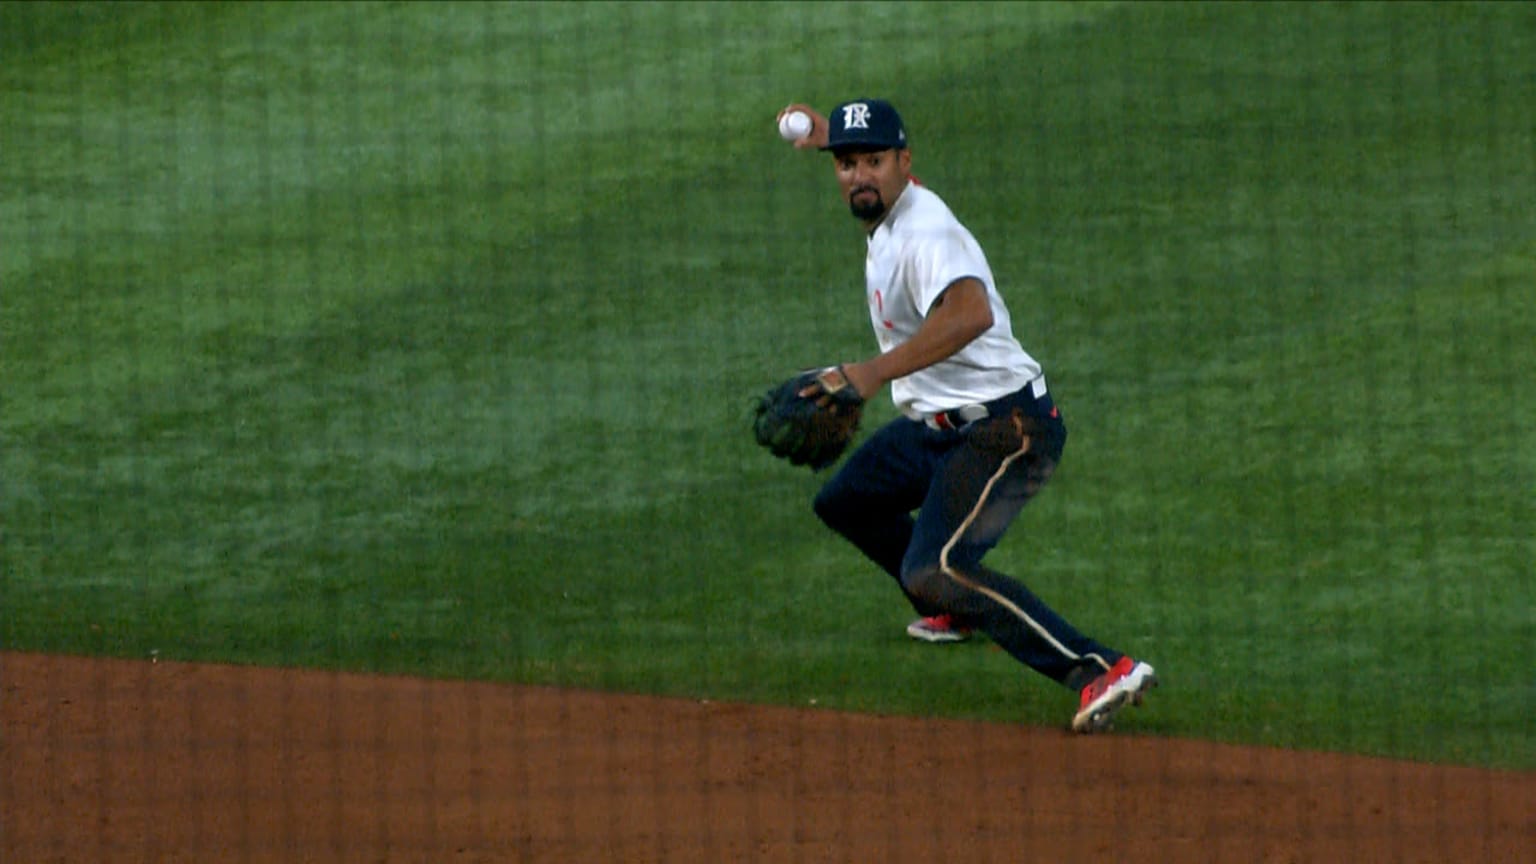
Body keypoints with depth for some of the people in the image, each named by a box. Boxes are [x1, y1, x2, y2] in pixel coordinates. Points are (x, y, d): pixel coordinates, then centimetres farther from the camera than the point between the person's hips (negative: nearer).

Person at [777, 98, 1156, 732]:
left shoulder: (925, 233, -23)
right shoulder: (886, 217, 7)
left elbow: (970, 314, -45)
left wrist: (876, 371, -45)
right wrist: (827, 133, 34)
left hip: (1003, 433, -11)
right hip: (935, 425, 11)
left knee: (932, 572, -26)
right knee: (844, 502, 27)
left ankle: (1100, 670, -34)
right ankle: (957, 609, 47)